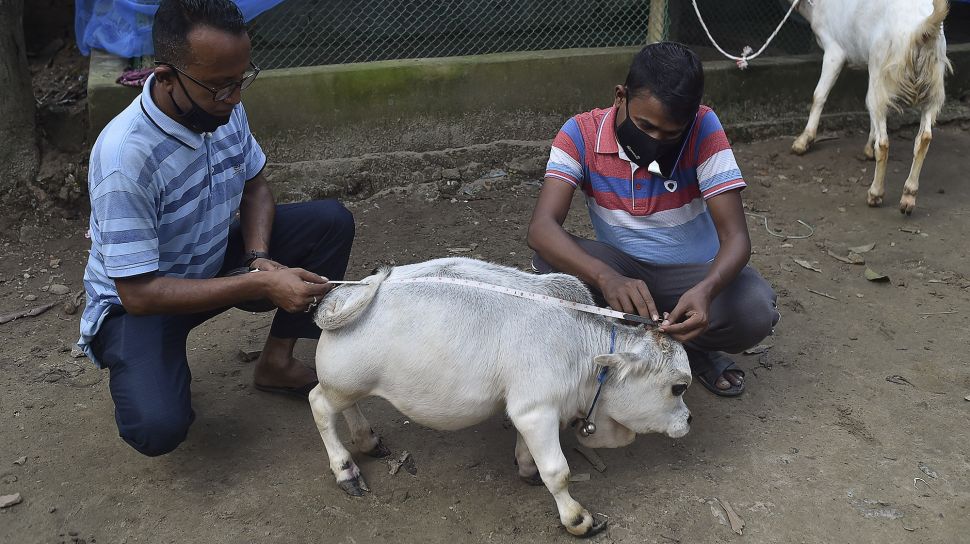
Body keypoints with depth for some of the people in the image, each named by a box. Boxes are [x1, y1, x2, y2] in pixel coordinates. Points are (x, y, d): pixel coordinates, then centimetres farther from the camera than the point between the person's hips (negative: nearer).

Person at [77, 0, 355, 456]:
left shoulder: (224, 108, -14)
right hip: (138, 299, -6)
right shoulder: (124, 157, -34)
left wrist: (259, 257, -17)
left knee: (332, 222, -9)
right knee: (158, 427, -30)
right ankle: (137, 364, 7)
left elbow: (255, 187, 3)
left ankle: (276, 362, 4)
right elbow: (138, 292, -31)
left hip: (214, 261, 6)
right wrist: (261, 285, -35)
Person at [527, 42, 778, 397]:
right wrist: (606, 277, -49)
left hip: (694, 275, 0)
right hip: (620, 271, 1)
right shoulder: (581, 134, -18)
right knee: (548, 259, -30)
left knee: (756, 311, -32)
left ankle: (694, 347, 2)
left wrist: (705, 290, -46)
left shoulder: (704, 129, -19)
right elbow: (542, 227, -30)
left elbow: (735, 236, -23)